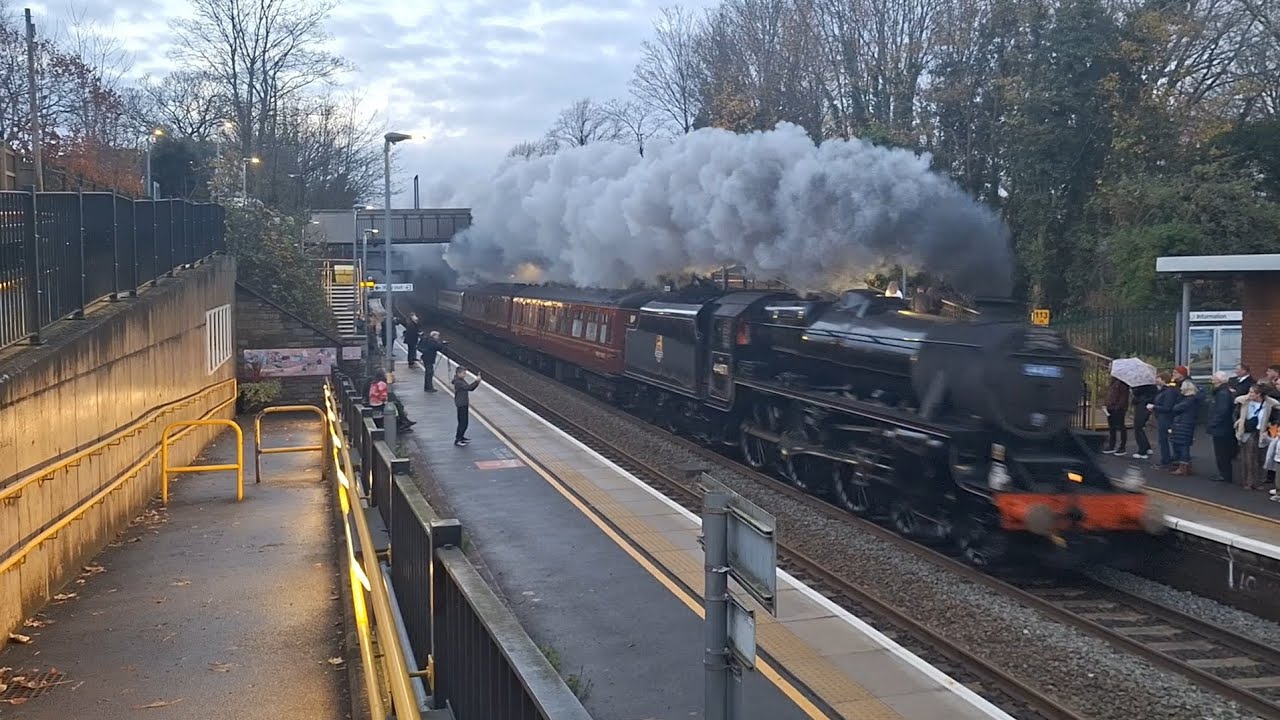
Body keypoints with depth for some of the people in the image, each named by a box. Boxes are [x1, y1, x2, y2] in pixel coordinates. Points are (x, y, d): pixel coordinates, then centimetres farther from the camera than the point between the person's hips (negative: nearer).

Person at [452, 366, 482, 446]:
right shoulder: (458, 382, -19)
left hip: (465, 404, 10)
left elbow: (471, 388, 11)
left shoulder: (462, 381, 12)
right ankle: (457, 440, 1)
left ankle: (461, 437, 30)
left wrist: (477, 381, -3)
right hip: (461, 405, -10)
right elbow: (468, 387, -30)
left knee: (465, 422, 17)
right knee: (462, 423, -6)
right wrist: (476, 381, -31)